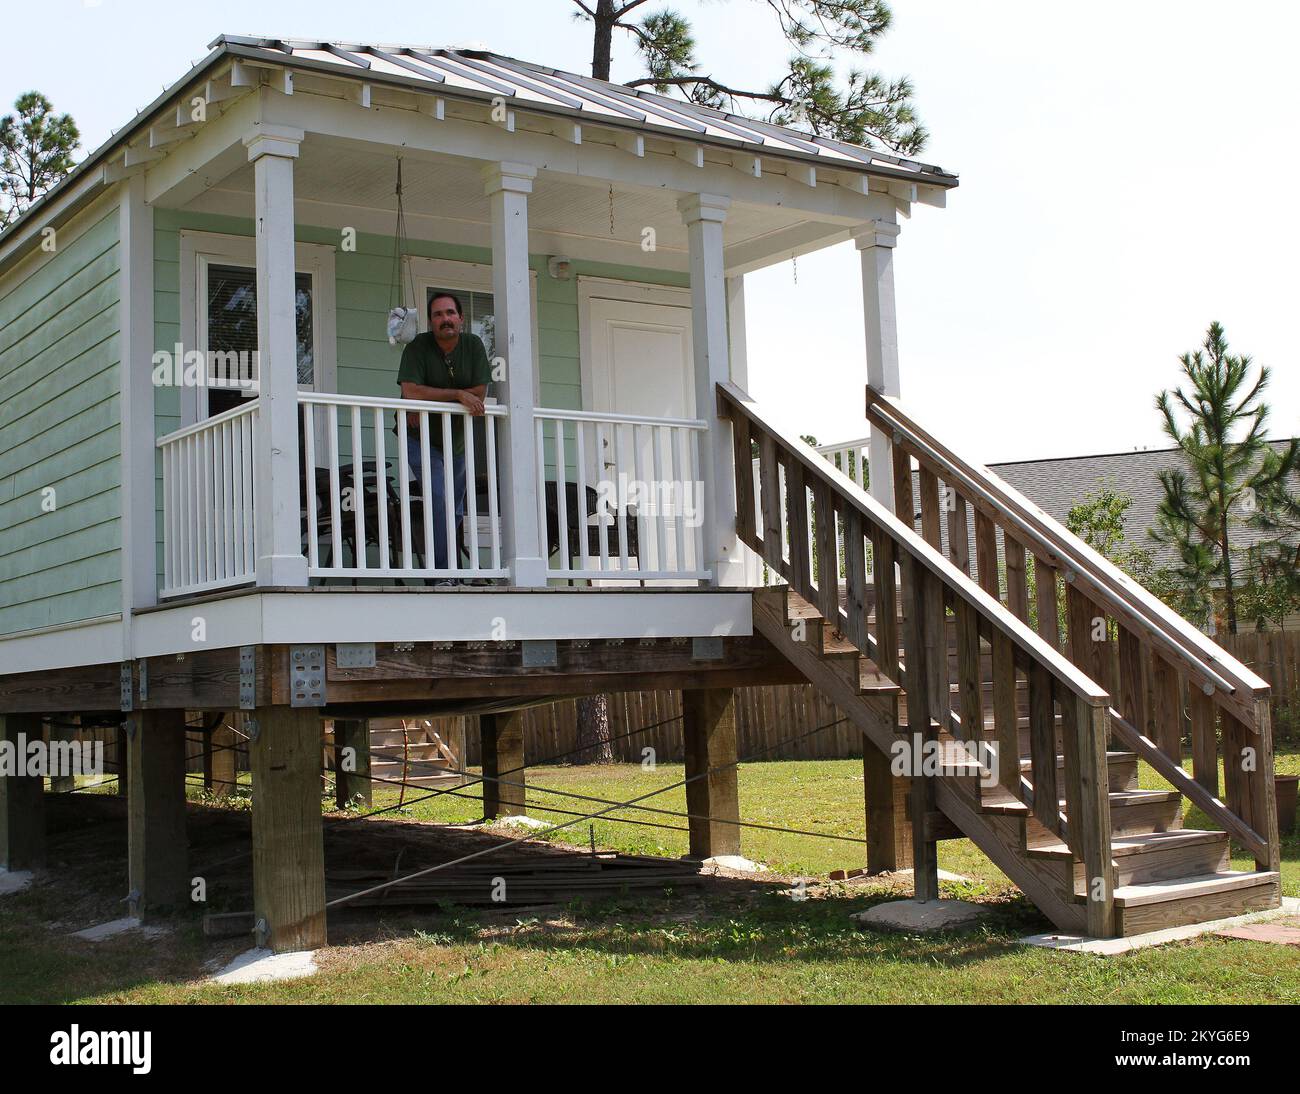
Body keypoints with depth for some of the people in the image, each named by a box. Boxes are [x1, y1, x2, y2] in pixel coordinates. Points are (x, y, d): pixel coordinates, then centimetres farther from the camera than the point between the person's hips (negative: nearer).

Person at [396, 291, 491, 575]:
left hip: (457, 441, 5)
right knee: (440, 501, -20)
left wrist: (429, 404, -18)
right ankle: (442, 572, -16)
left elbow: (480, 394, -12)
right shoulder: (418, 347, -14)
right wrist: (458, 395, -27)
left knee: (455, 510, 12)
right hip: (422, 439, -4)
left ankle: (433, 557, 31)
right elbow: (410, 391, -26)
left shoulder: (473, 345, -5)